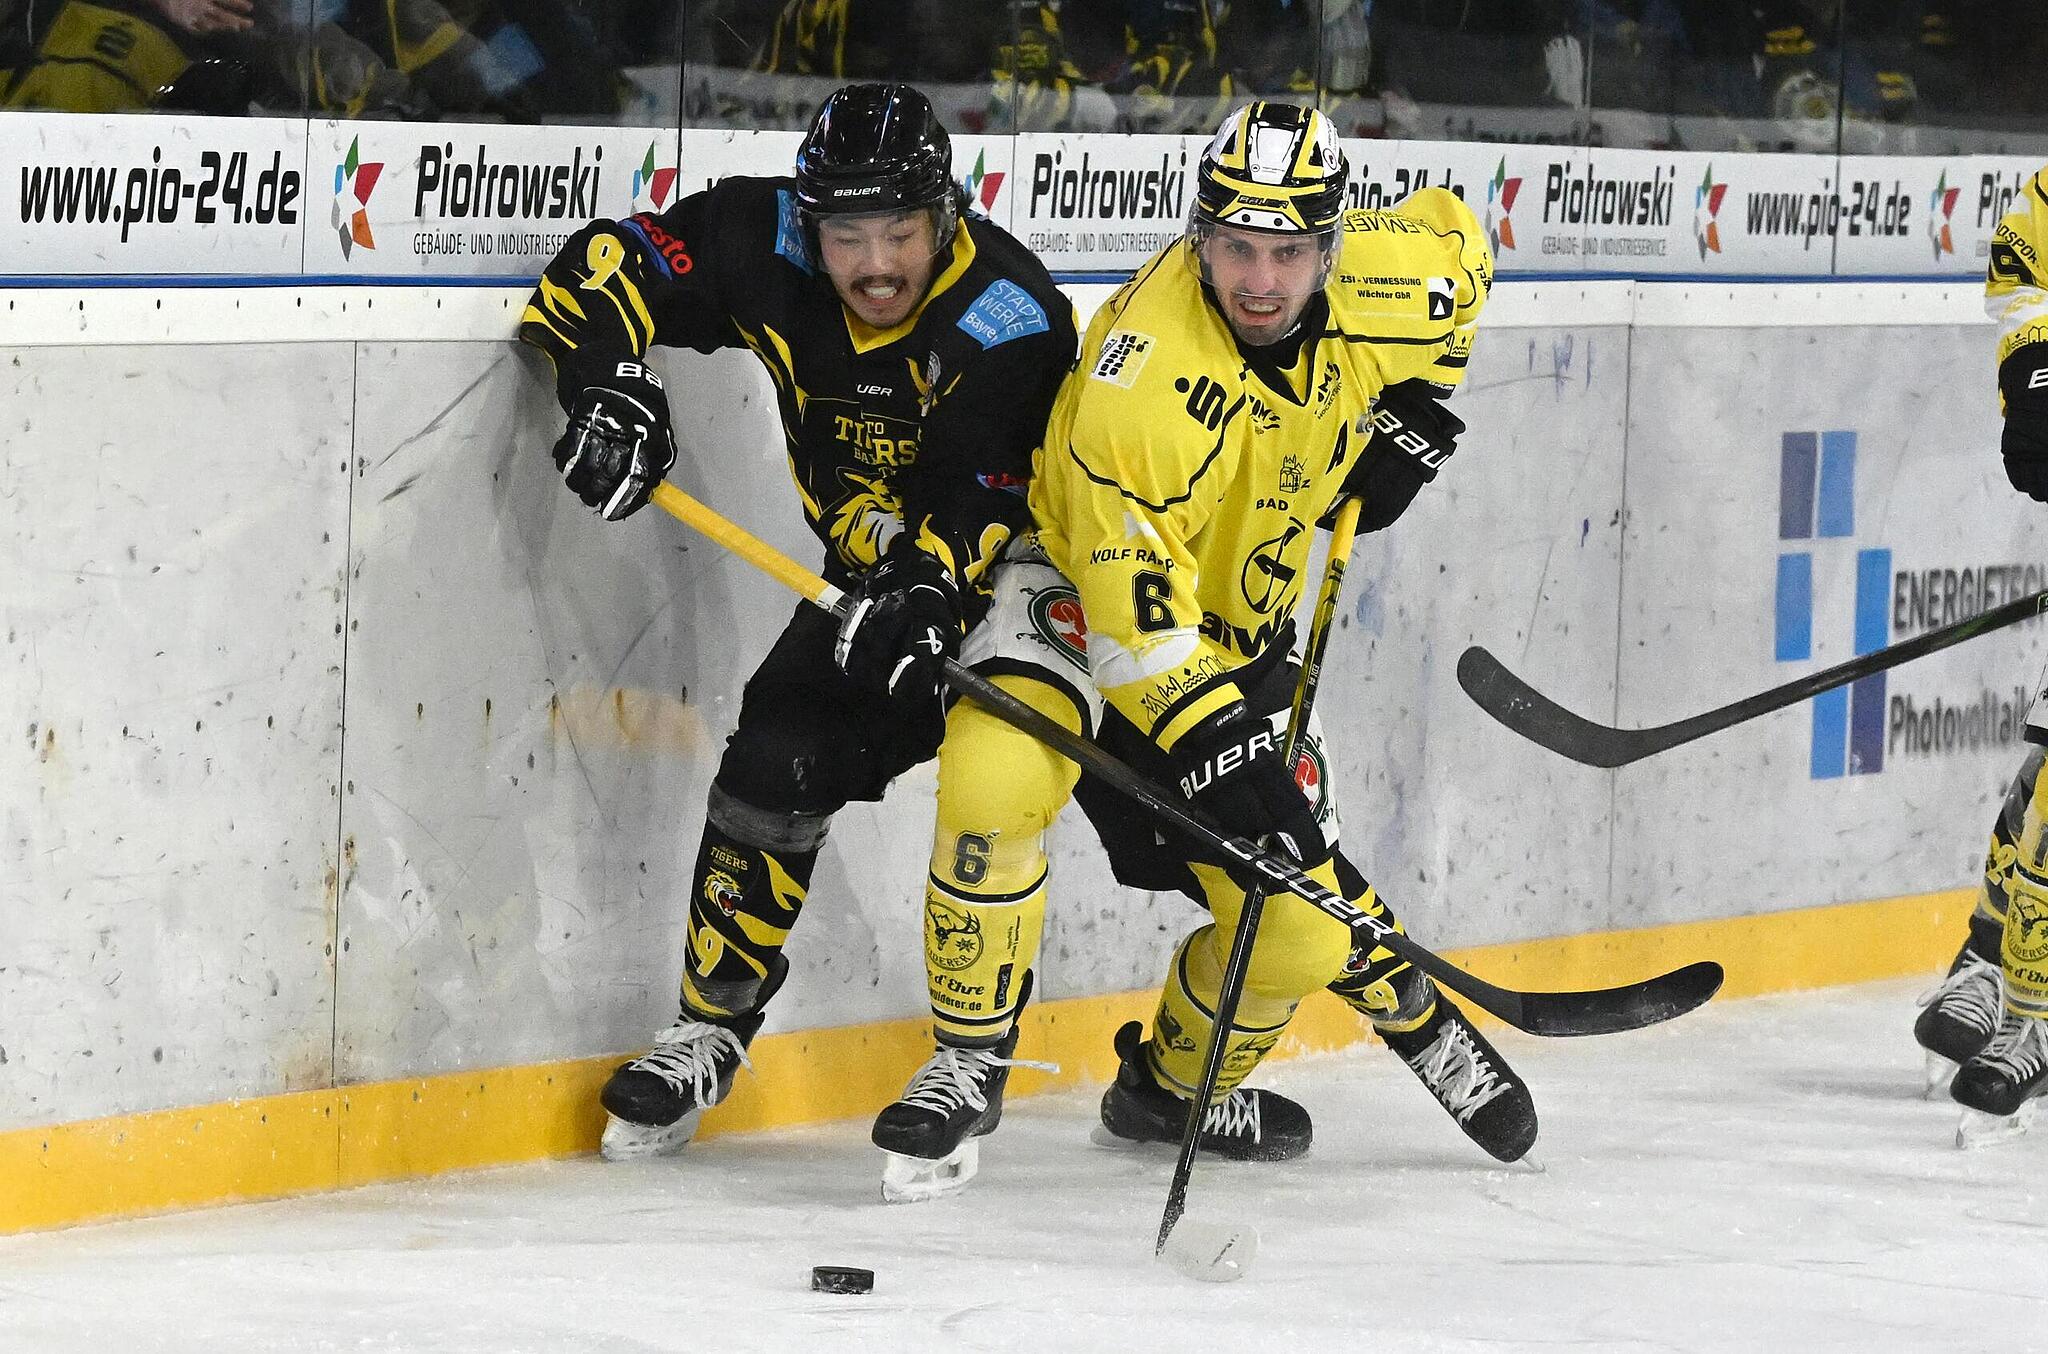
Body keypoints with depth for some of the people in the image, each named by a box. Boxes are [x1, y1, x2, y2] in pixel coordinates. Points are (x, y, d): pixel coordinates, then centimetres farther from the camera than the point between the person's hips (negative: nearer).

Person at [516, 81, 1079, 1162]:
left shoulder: (1010, 320, -30)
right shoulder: (768, 250, -15)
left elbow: (984, 505, -36)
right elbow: (606, 266, -10)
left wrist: (928, 591, -53)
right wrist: (606, 383, -28)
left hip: (1018, 580, -4)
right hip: (876, 577, 4)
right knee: (776, 762, -6)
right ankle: (711, 1030, 9)